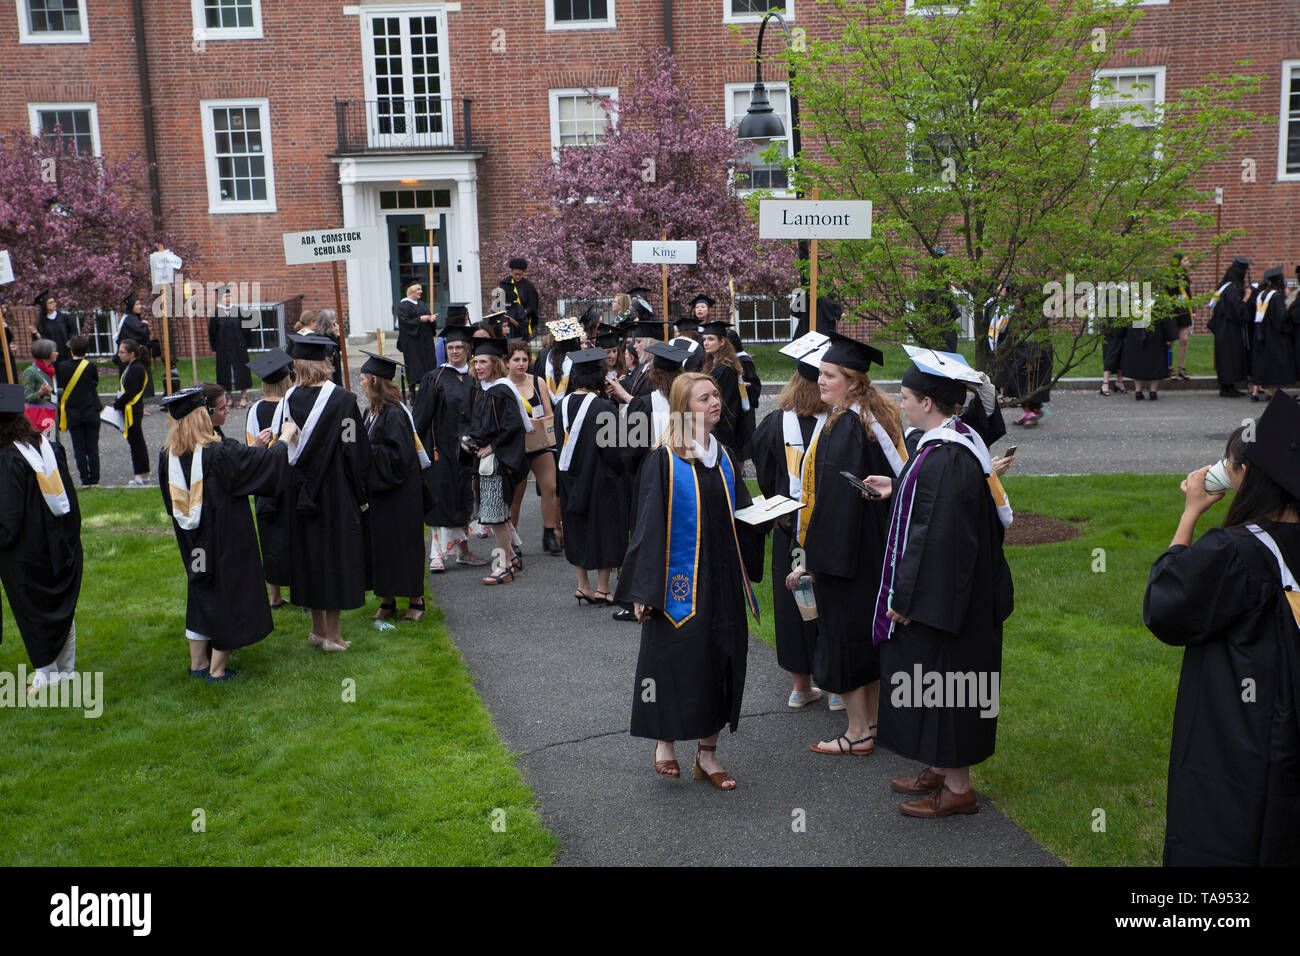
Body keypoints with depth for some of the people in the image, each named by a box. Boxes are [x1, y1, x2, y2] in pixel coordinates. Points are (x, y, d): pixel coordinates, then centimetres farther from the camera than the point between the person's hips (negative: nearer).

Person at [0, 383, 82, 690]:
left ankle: (46, 670, 18)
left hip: (26, 554, -6)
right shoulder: (50, 446, -1)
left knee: (34, 610, 9)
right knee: (63, 606, 15)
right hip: (62, 546, 6)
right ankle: (66, 670, 25)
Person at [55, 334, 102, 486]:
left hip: (72, 414, 1)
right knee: (92, 448, 7)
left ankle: (85, 479, 7)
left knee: (79, 449, 7)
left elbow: (60, 384, 5)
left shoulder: (62, 366, -6)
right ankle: (94, 479, 7)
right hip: (91, 412, -1)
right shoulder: (90, 367, -10)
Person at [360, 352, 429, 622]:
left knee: (402, 544, 0)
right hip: (377, 489, 9)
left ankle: (415, 600, 12)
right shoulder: (371, 411, 9)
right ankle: (387, 599, 20)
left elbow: (399, 454, -23)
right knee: (379, 543, 11)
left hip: (399, 494, -9)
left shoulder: (394, 414, -18)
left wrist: (367, 448, -18)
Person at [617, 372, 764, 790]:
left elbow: (740, 516, 17)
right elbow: (649, 526, -11)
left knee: (720, 665, 10)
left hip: (722, 581, 6)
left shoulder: (724, 457, 9)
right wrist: (642, 591, -14)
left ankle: (707, 754, 24)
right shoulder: (663, 461, -9)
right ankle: (664, 742, 26)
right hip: (680, 581, -6)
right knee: (676, 663, 2)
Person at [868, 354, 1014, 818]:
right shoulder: (956, 440, 6)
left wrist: (906, 599, -20)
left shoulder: (944, 458, -25)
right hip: (951, 589, 10)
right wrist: (897, 488, 19)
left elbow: (936, 535, -26)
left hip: (941, 593, -10)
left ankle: (957, 788, 16)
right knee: (938, 683, 20)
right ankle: (943, 768, 34)